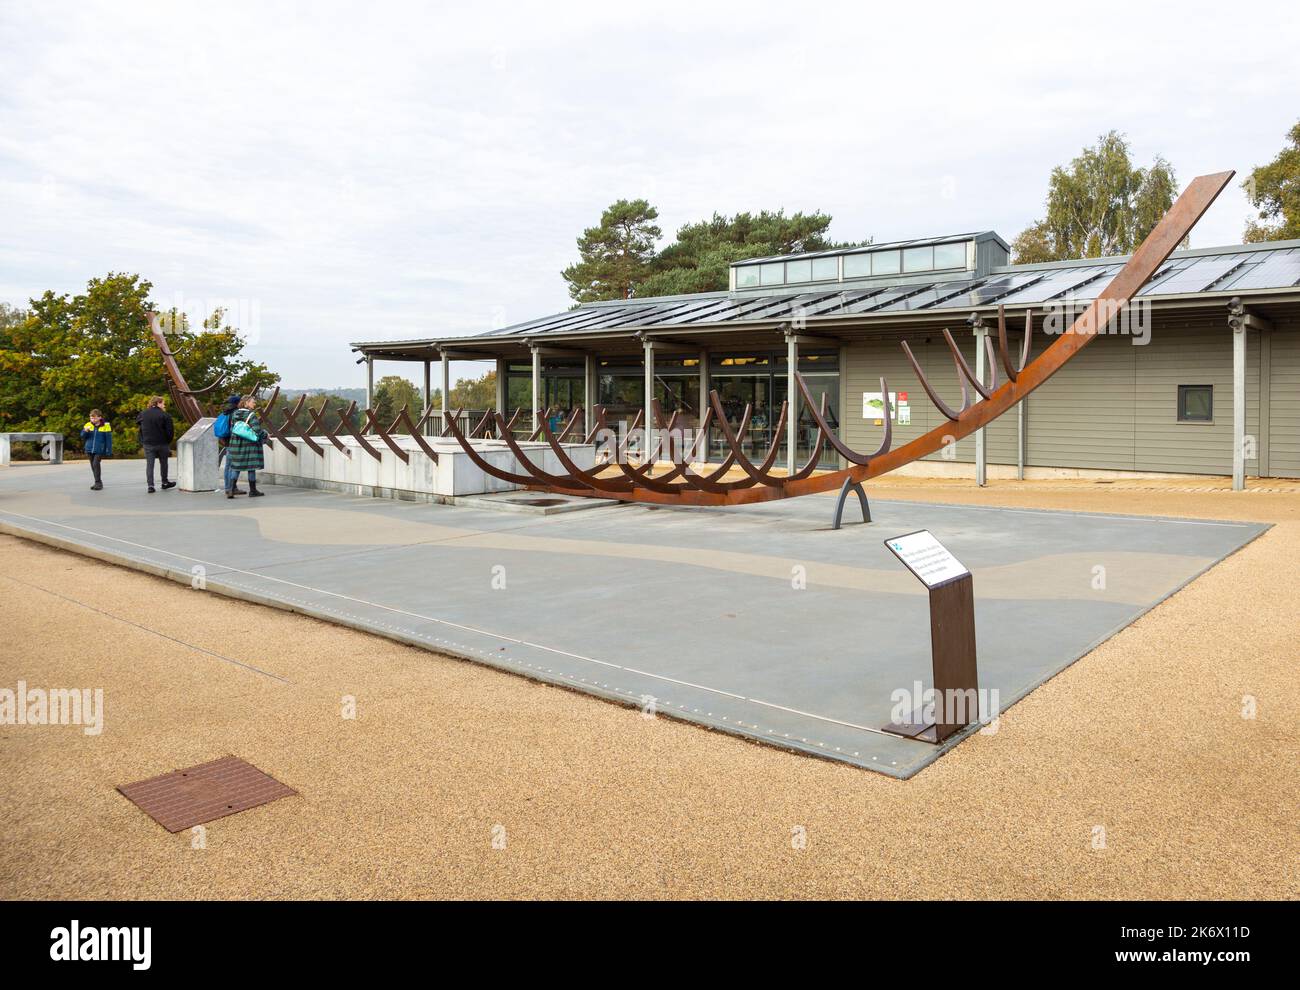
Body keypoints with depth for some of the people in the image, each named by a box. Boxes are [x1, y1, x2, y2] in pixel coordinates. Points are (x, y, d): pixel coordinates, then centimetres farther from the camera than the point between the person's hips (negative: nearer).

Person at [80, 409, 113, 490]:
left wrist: (109, 451, -6)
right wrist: (85, 431, -16)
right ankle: (98, 483, 20)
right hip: (90, 449, 5)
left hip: (99, 450, -5)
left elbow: (108, 439, -3)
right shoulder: (88, 425, 6)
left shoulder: (105, 426, -5)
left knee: (96, 464, -18)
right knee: (93, 466, 10)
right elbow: (82, 436, 7)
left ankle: (98, 482, -13)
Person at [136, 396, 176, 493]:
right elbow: (170, 430, -9)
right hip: (162, 444, -2)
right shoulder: (164, 415, -9)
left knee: (149, 464, 3)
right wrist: (168, 442, 3)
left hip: (148, 444, 2)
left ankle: (150, 485, -6)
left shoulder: (143, 414, 4)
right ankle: (165, 483, 26)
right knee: (164, 463, 15)